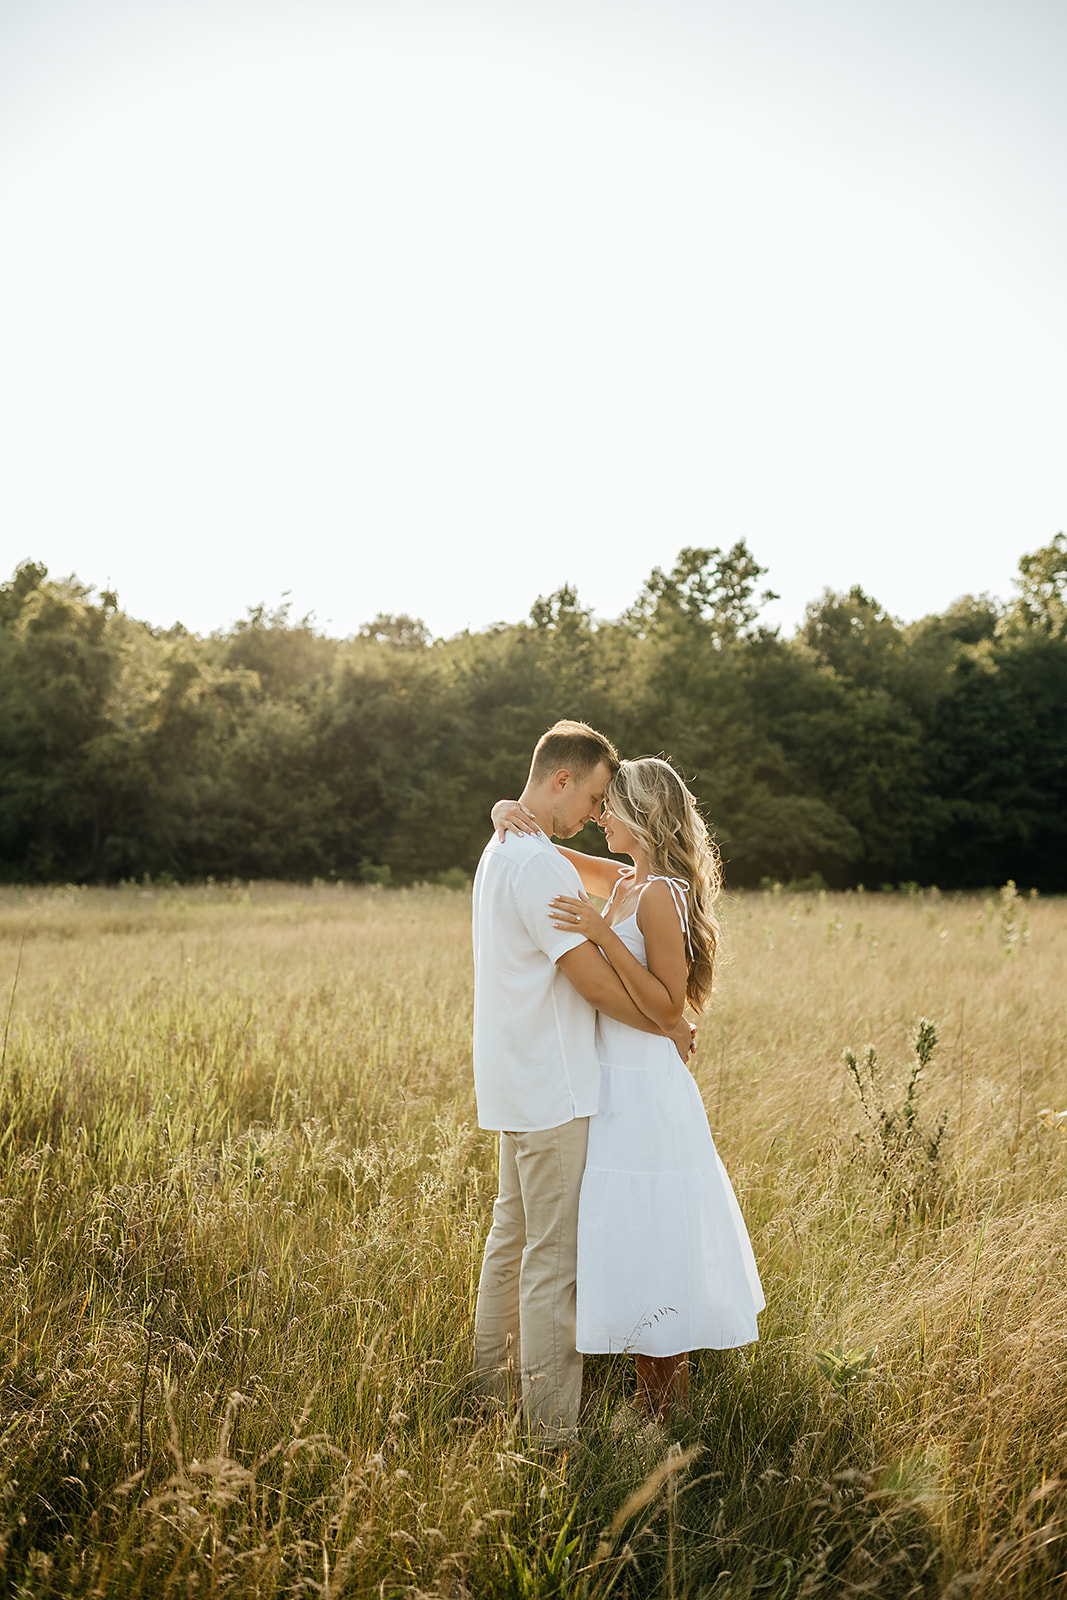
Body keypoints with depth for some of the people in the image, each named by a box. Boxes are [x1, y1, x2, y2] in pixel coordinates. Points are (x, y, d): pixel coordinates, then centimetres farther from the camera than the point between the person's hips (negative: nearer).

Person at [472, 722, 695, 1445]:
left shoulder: (501, 851, 14)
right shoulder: (539, 864, -19)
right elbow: (594, 982, -19)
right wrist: (672, 1027, -7)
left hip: (518, 1084, 10)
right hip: (553, 1090, -10)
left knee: (513, 1236, 18)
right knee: (556, 1255, -4)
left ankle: (494, 1387, 30)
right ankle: (553, 1425, 3)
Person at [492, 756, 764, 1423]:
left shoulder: (660, 895, -18)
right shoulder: (626, 881, 9)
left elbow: (668, 1008, -21)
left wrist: (603, 935, -28)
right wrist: (509, 811, -5)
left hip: (645, 1092, -10)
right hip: (619, 1084, 10)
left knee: (649, 1249, 0)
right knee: (640, 1250, 18)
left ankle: (666, 1417, 14)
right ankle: (659, 1401, 31)